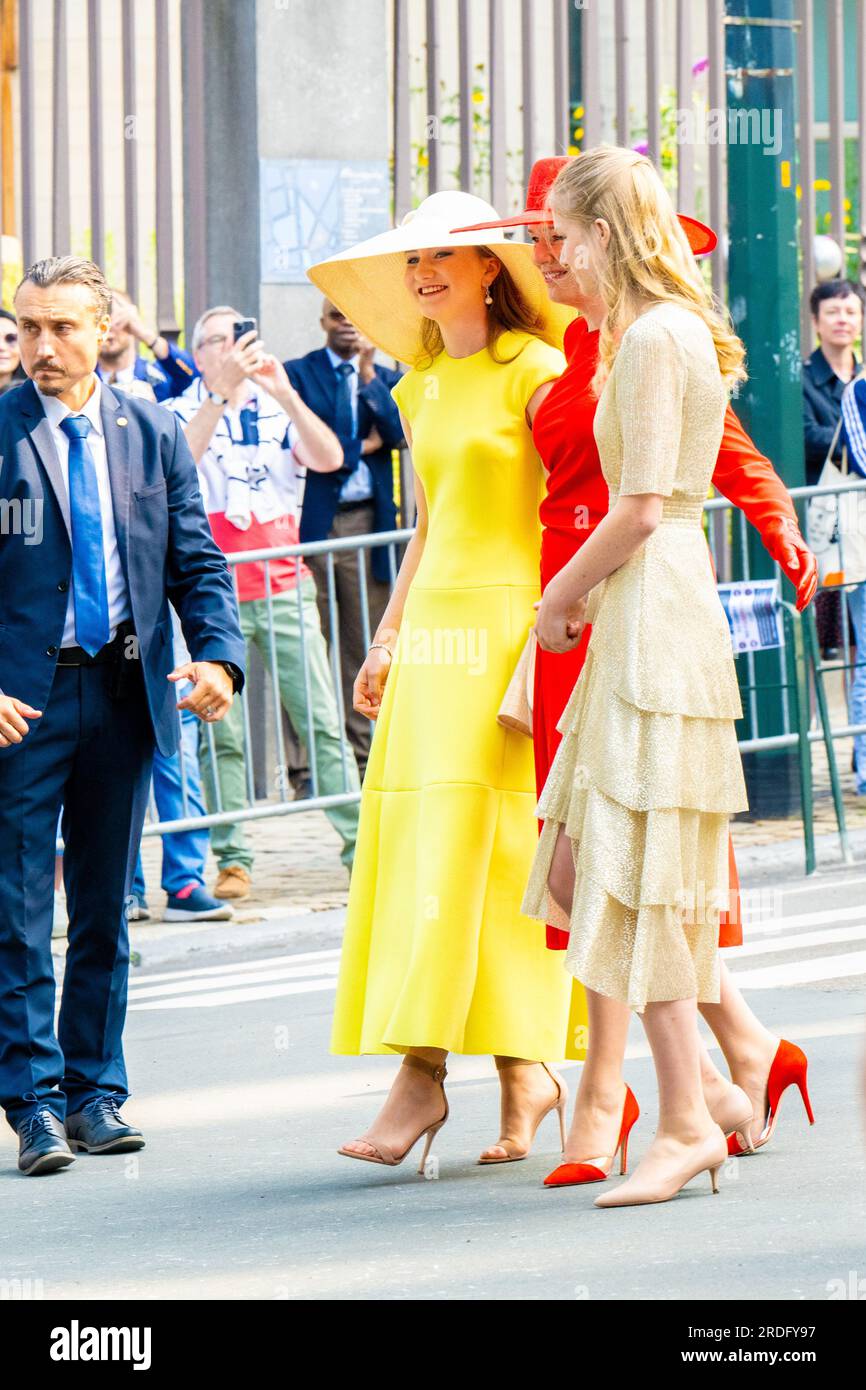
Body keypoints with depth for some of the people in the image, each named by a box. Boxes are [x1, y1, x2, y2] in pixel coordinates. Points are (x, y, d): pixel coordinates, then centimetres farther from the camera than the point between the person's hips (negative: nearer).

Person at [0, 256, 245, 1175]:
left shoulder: (153, 436, 7)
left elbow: (196, 562, 9)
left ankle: (94, 1091, 17)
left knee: (104, 909, 10)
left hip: (124, 694, 4)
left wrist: (218, 655, -9)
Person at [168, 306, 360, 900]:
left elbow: (330, 459, -5)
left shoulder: (278, 409, 11)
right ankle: (233, 858, -1)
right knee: (221, 734, -5)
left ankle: (359, 841, 1)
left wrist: (286, 396, -17)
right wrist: (222, 392, -26)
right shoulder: (185, 412, 4)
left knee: (322, 720, -1)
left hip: (285, 589, 2)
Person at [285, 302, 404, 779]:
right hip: (312, 522, -3)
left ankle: (361, 757, 10)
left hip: (367, 524, 3)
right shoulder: (297, 373, 5)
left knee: (364, 650, 5)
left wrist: (368, 372, -7)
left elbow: (397, 434, -3)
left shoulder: (385, 378, 15)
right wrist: (362, 447, -3)